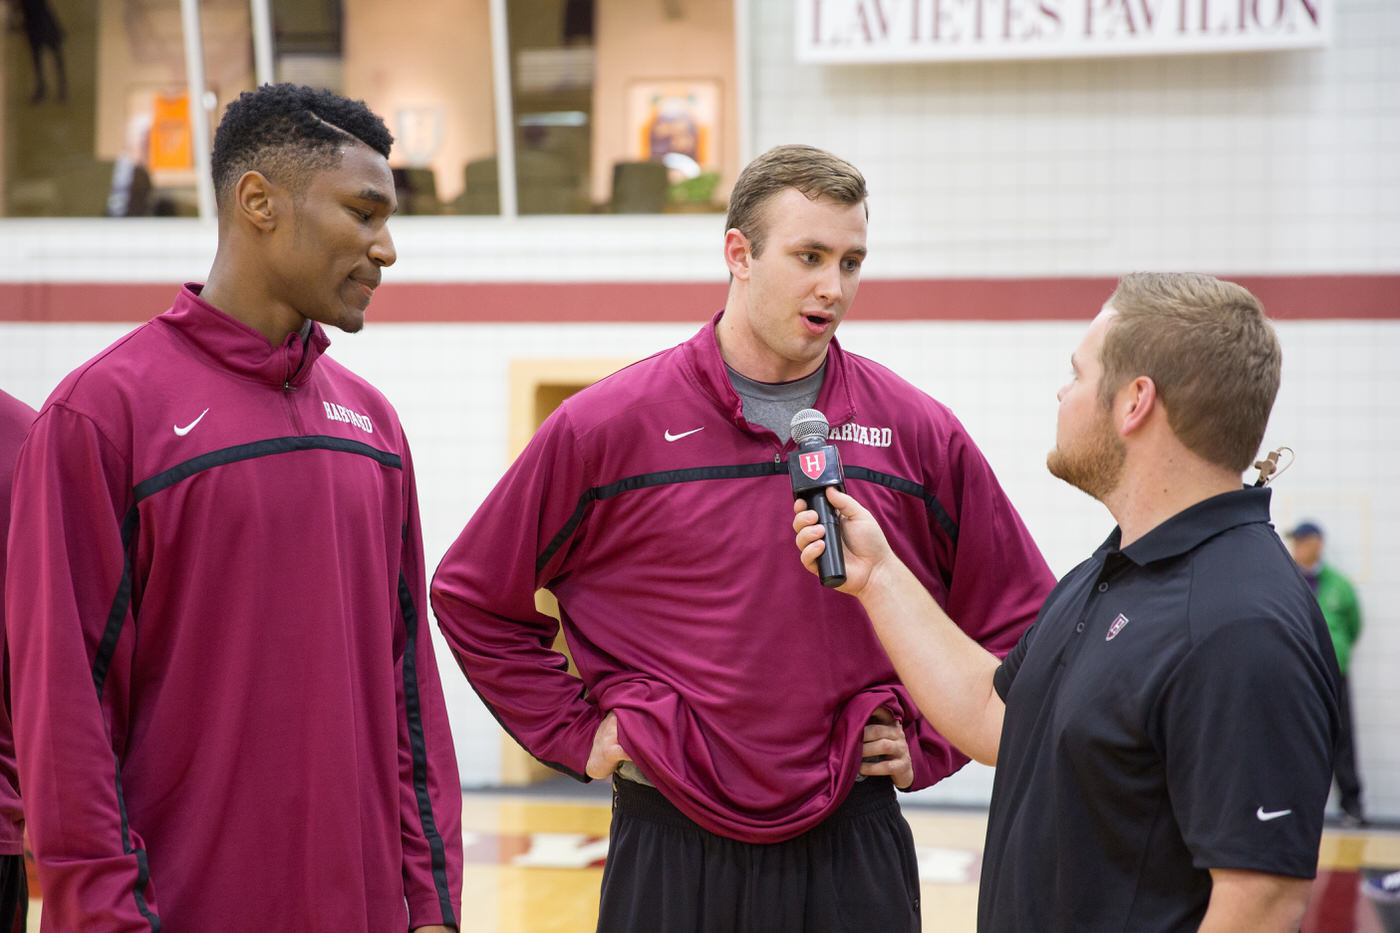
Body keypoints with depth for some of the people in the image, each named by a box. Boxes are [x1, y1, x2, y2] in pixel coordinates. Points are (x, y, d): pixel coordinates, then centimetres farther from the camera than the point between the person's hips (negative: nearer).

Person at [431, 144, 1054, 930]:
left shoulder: (920, 434, 3)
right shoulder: (609, 425, -1)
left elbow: (1020, 619, 13)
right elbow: (474, 597, 7)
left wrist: (925, 743, 6)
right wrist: (576, 732, 3)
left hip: (852, 846, 1)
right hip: (671, 844, -1)